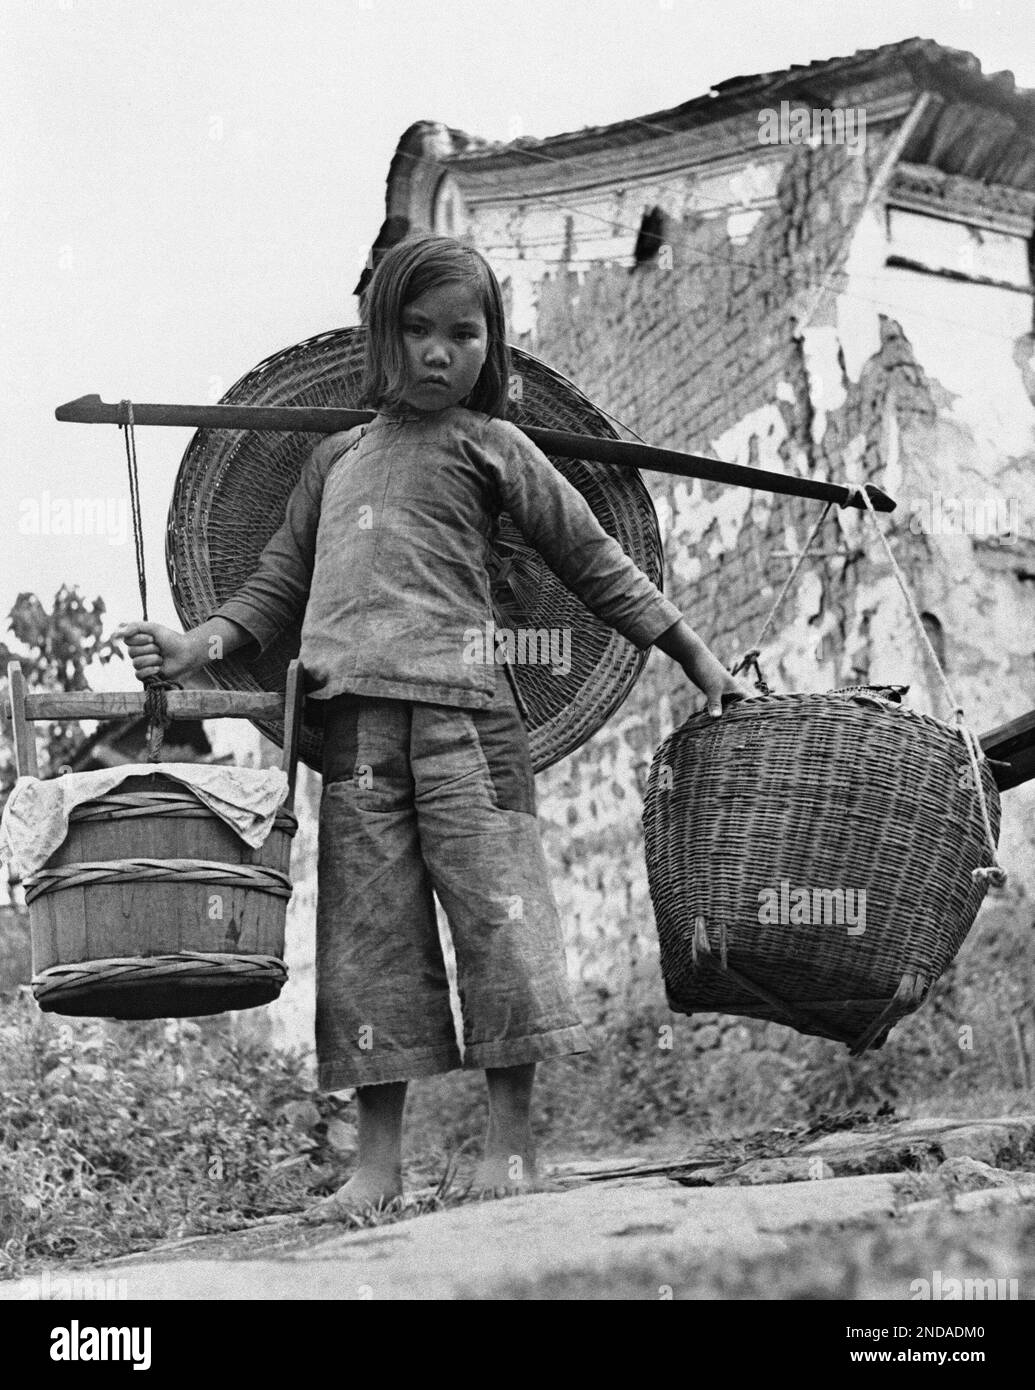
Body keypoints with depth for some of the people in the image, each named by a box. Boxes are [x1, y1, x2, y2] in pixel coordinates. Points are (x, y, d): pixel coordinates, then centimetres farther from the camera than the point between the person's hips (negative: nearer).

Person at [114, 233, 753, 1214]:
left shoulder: (489, 443, 13)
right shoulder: (335, 458, 24)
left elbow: (593, 560, 13)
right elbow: (280, 580, 22)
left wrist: (695, 656, 10)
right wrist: (204, 641, 3)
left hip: (460, 699, -3)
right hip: (354, 710, 3)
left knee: (494, 904, -9)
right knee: (369, 923, 0)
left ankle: (510, 1141, -1)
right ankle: (377, 1159, 3)